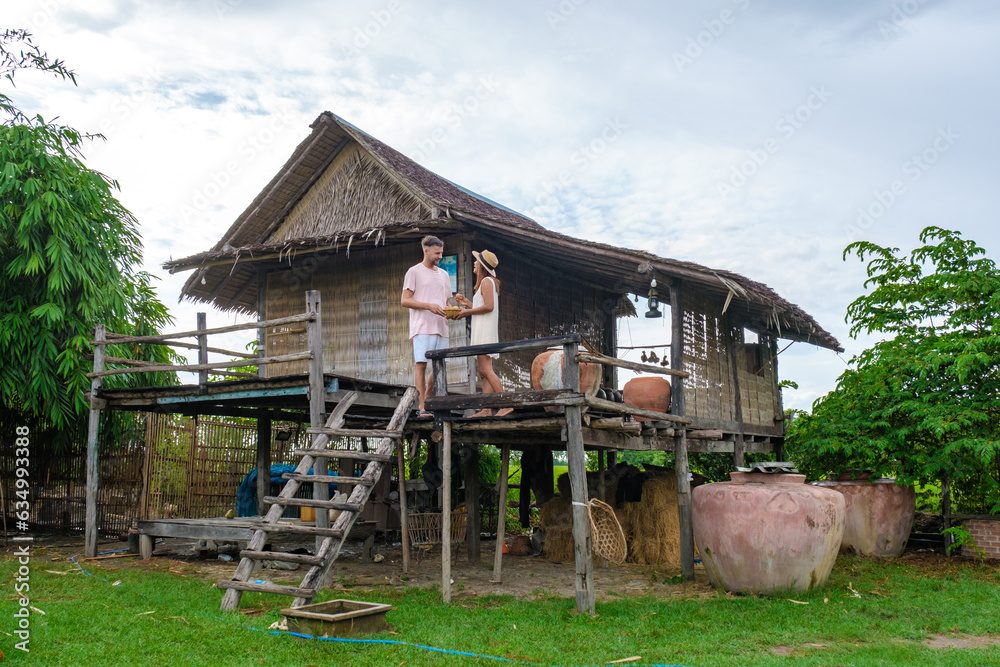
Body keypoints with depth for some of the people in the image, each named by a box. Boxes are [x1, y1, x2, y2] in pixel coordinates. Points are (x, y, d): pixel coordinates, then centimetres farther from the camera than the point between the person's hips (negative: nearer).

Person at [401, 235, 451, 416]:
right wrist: (429, 306, -15)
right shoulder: (414, 271, 2)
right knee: (421, 364, -8)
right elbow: (405, 301, -5)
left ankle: (425, 402, 13)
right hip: (422, 327, -6)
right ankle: (422, 408, -7)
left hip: (441, 327, 6)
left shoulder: (443, 274, 21)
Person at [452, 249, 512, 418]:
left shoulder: (486, 281, -8)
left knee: (486, 370, -16)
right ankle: (487, 409, 0)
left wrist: (467, 312, -12)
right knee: (483, 372, 4)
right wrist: (467, 303, 20)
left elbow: (489, 307, -19)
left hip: (485, 329, -10)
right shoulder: (487, 282, 22)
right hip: (481, 330, 10)